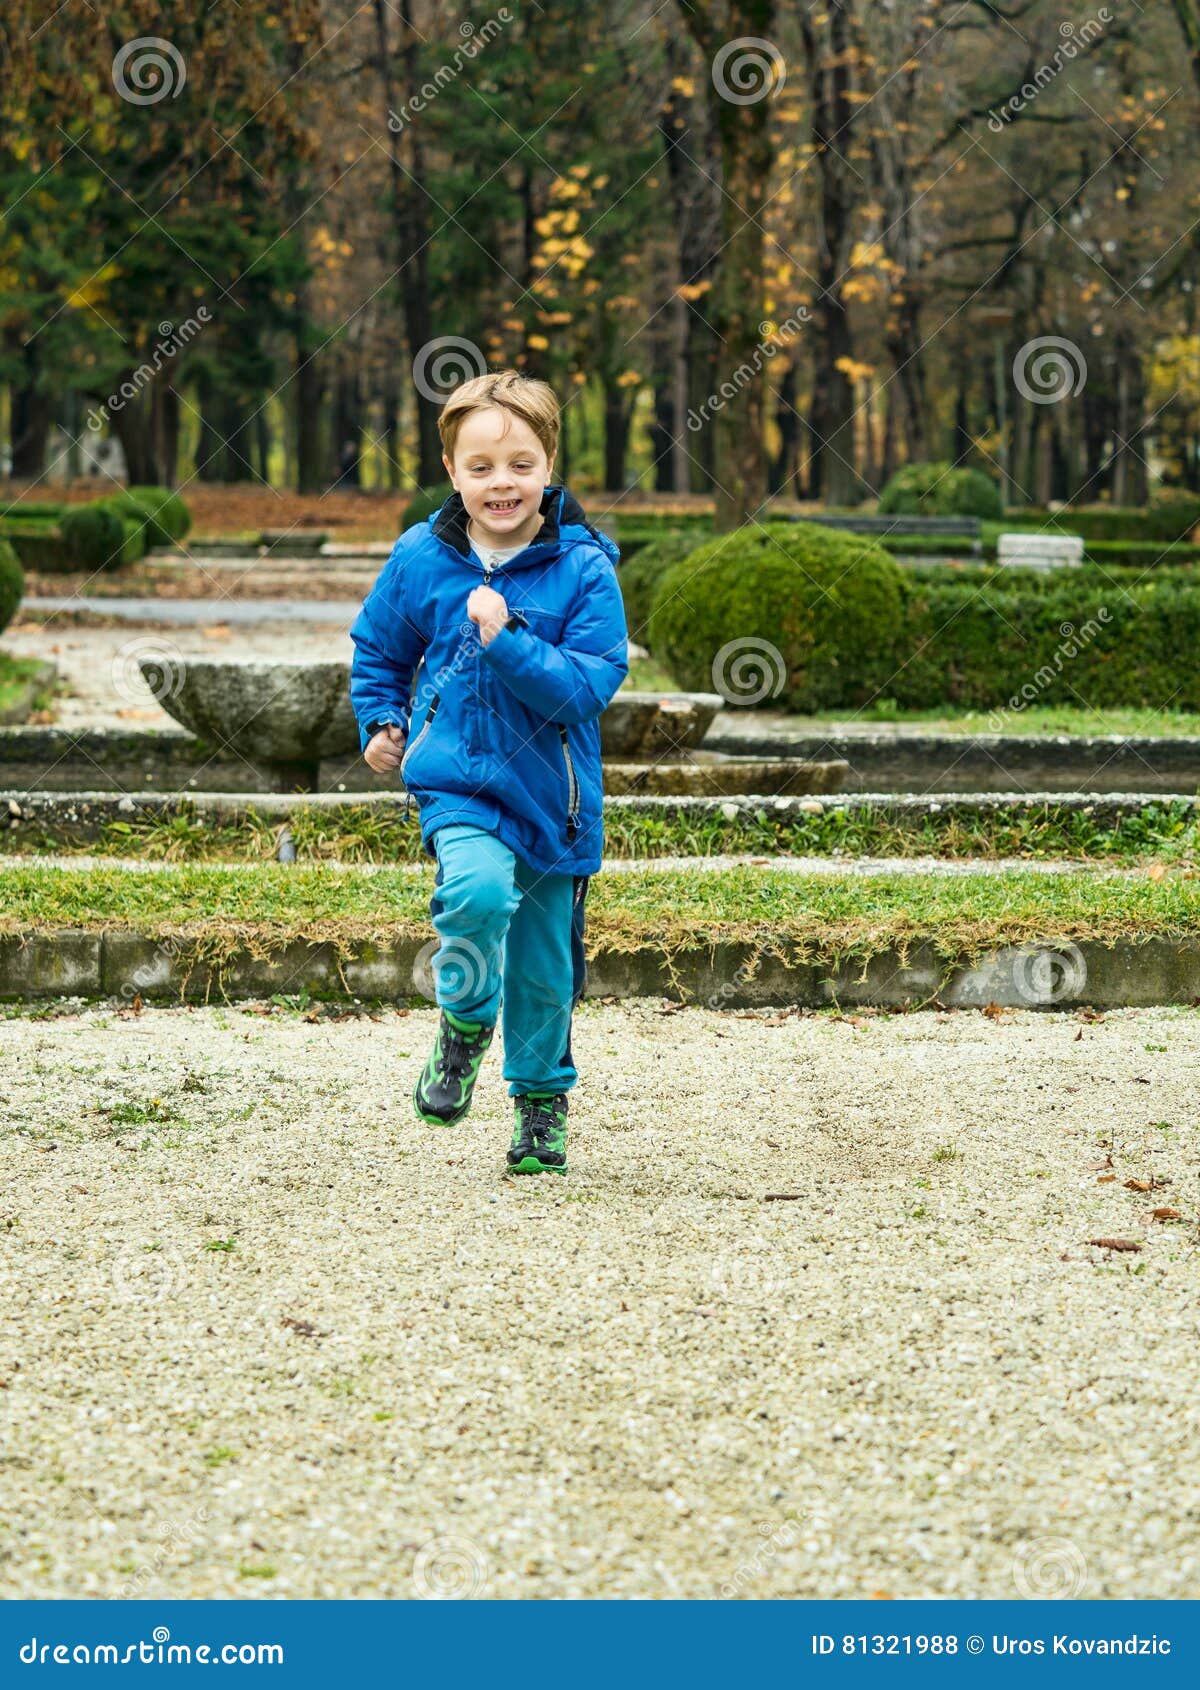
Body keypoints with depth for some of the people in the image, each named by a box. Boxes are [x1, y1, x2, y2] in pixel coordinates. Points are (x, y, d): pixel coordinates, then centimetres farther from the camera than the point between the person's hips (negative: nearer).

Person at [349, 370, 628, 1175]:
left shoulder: (583, 568, -9)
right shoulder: (421, 558, -2)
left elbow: (591, 683, -15)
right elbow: (378, 646, 18)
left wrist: (506, 642, -25)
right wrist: (380, 722, 7)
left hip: (551, 790, 0)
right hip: (456, 779, 0)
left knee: (545, 967, 10)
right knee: (478, 888, -31)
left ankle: (543, 1105, 36)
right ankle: (464, 1026, -2)